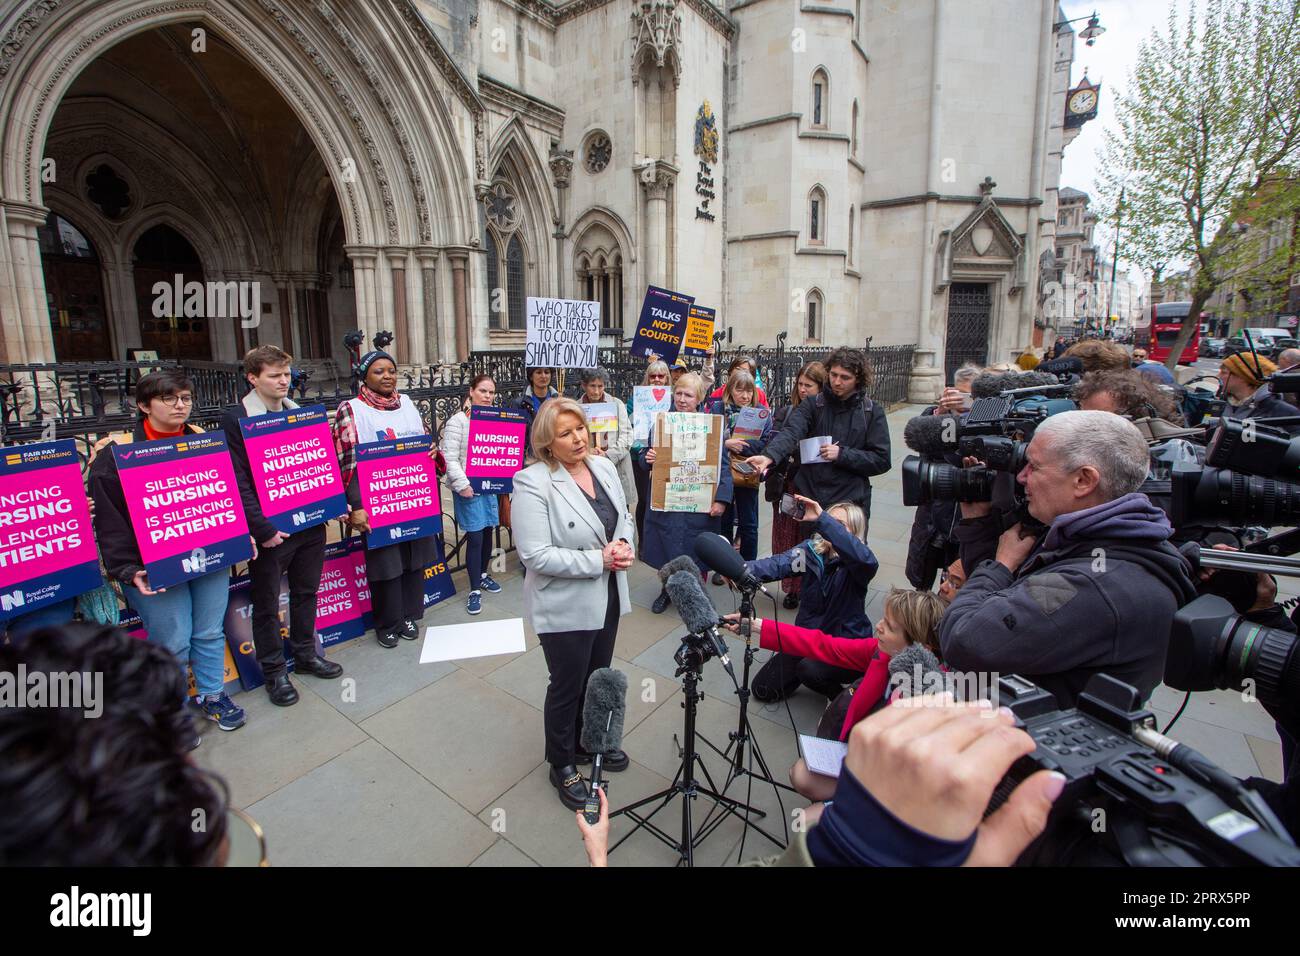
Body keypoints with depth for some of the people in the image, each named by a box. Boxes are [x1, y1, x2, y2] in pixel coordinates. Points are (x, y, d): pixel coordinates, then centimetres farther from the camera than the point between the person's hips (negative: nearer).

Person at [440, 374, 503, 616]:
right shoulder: (457, 421, -9)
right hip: (468, 489, -5)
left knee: (487, 532, 15)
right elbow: (450, 459, -12)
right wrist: (463, 486, -18)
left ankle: (483, 575, 36)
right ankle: (474, 590, 10)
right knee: (475, 537, -2)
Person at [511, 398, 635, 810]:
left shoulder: (604, 466, 0)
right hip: (565, 606, -6)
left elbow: (624, 517, 11)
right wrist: (598, 560, -23)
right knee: (567, 687, 13)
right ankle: (562, 765, 38)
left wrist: (624, 545, -11)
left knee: (597, 677, 24)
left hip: (606, 597, 7)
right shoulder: (532, 483, -22)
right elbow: (536, 555, -25)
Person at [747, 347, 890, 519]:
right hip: (808, 498, 1)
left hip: (850, 503, -1)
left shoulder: (872, 412, -1)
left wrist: (842, 454, -17)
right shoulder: (812, 404, -1)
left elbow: (881, 460, -4)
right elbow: (790, 433, -20)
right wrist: (769, 455, -39)